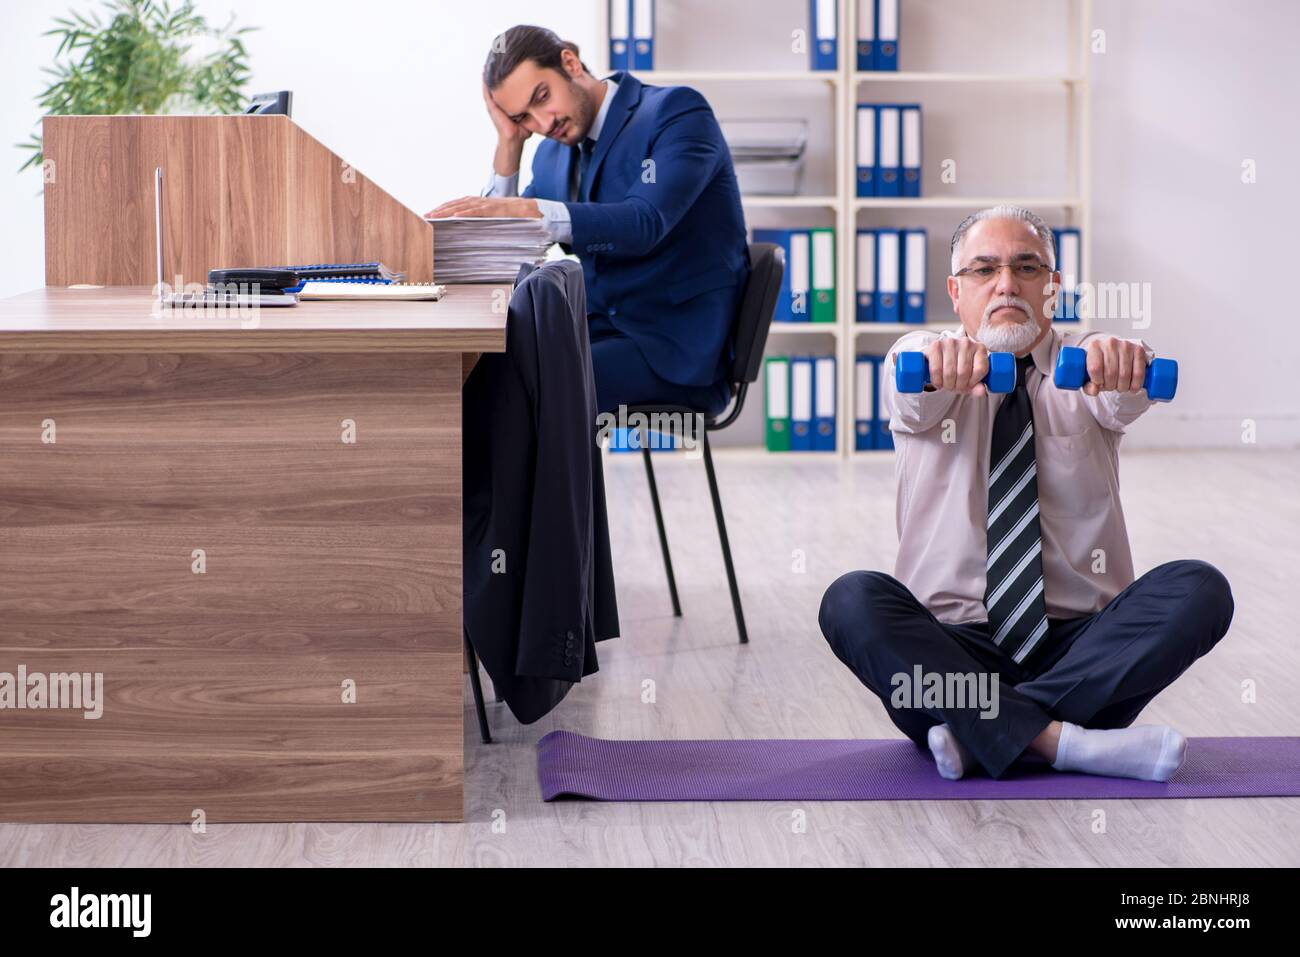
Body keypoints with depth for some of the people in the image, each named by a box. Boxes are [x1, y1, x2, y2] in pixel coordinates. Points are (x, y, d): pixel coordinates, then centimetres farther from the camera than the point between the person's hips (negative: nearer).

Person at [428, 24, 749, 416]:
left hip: (677, 348, -7)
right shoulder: (554, 155, 13)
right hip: (600, 335, 7)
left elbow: (644, 224, -24)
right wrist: (509, 142, 2)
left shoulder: (678, 111, -8)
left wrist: (524, 209, -35)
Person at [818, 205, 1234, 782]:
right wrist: (940, 364, -45)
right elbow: (912, 392, -19)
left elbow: (1122, 400, -16)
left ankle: (977, 733, -28)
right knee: (852, 600, -29)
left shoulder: (1084, 366, 9)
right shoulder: (919, 356, 7)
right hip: (949, 645, -1)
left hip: (1078, 646, 1)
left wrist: (1121, 364, -42)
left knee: (1199, 589, -24)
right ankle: (1058, 740, -35)